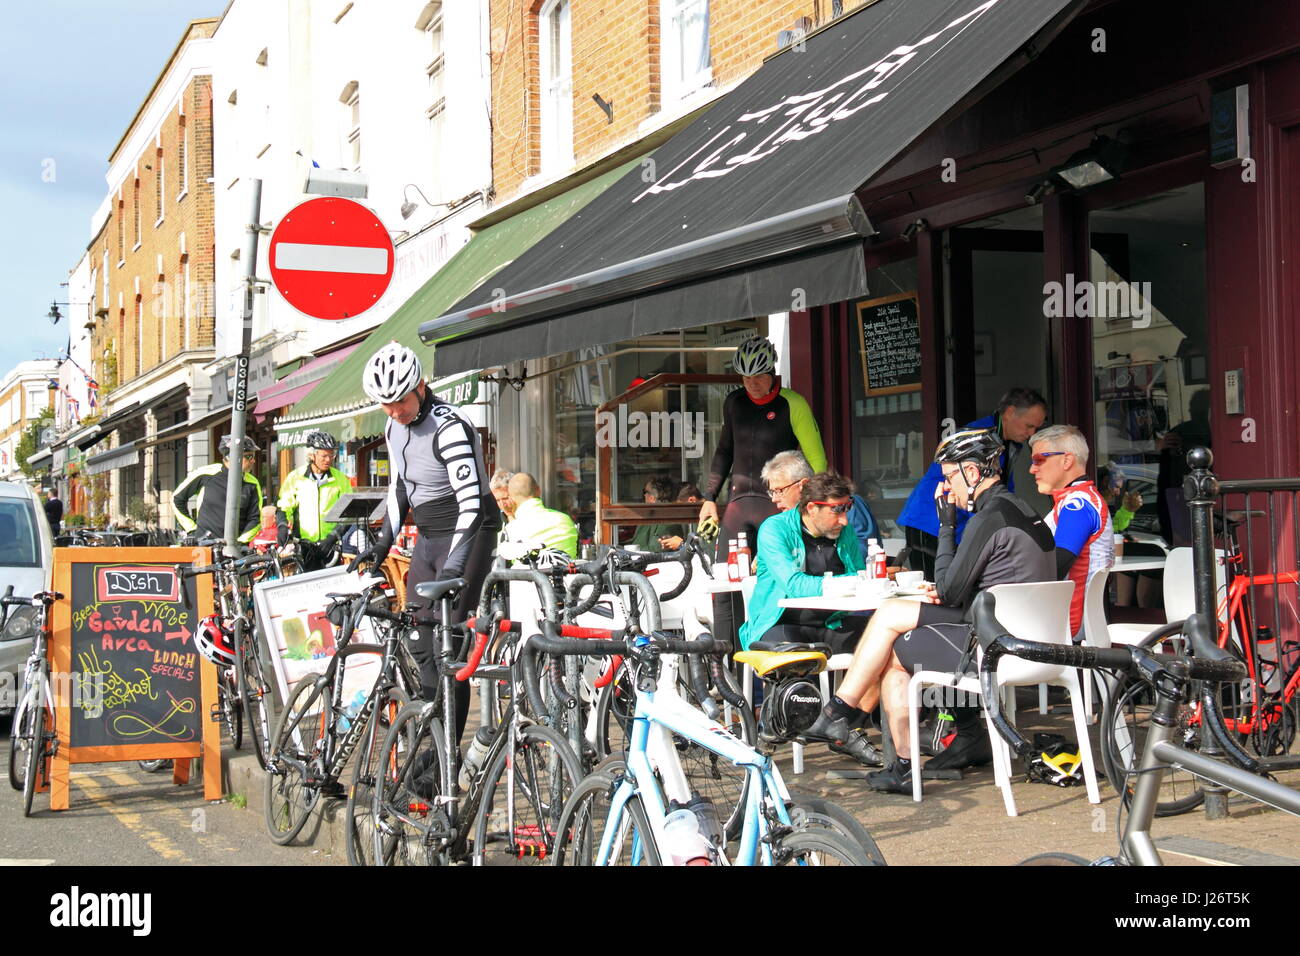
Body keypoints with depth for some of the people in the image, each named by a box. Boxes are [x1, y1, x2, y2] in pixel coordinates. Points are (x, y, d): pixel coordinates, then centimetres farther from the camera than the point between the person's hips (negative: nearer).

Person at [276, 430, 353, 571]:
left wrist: (333, 536, -12)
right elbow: (284, 507, 10)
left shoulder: (340, 479, 6)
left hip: (329, 545, 0)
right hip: (303, 546, 0)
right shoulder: (296, 477, 8)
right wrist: (283, 526, -11)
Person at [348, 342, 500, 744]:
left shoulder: (449, 428, -23)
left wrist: (453, 567, -38)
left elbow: (472, 504, -30)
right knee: (422, 643, 5)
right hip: (428, 538, 8)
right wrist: (382, 544, 12)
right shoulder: (395, 428, 4)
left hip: (466, 535, -8)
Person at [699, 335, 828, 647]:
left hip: (778, 504, -5)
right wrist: (709, 498, 17)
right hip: (739, 504, 5)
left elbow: (816, 460, -5)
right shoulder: (733, 403, 10)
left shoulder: (792, 404, -6)